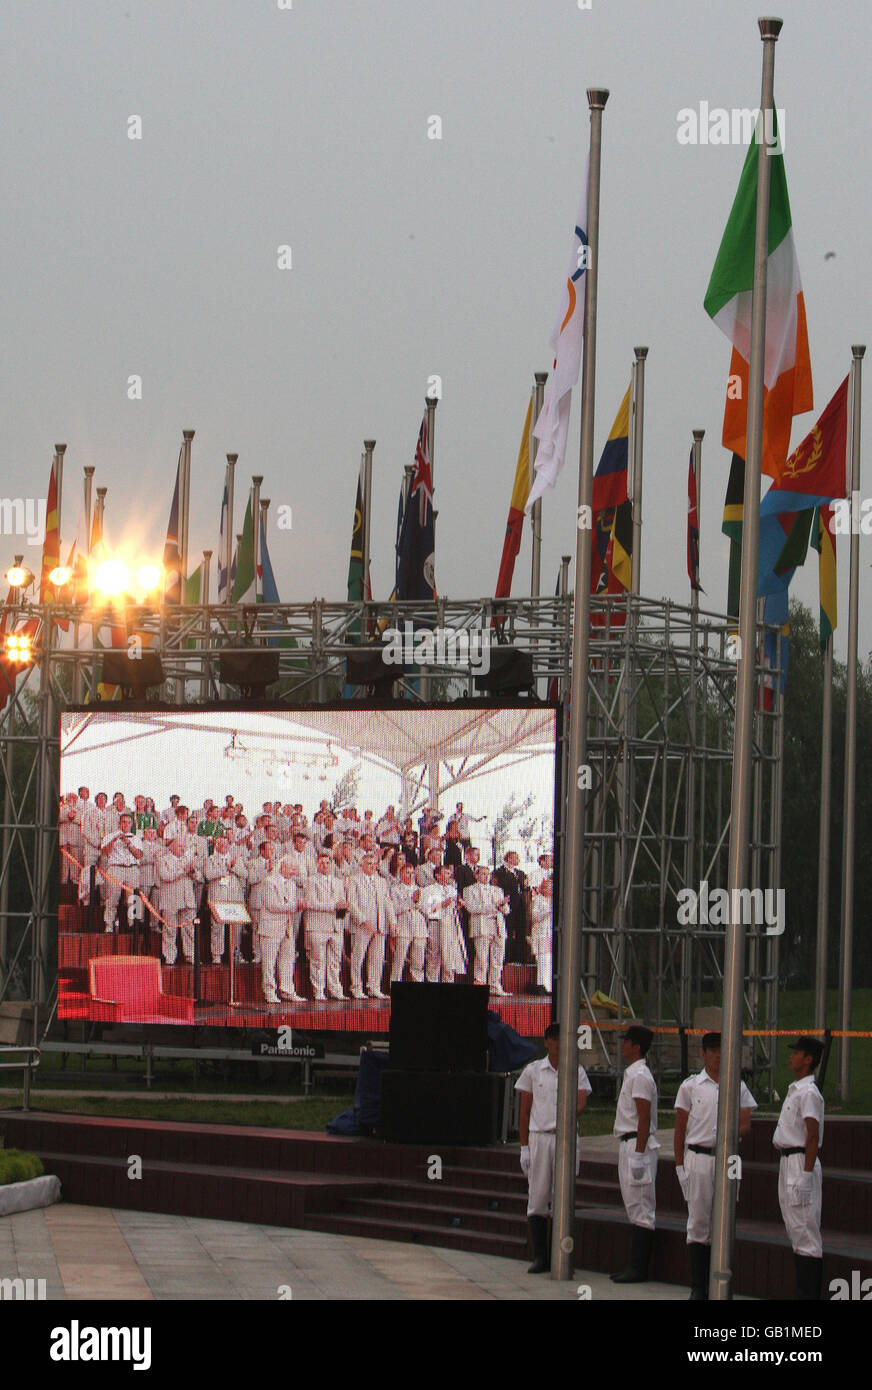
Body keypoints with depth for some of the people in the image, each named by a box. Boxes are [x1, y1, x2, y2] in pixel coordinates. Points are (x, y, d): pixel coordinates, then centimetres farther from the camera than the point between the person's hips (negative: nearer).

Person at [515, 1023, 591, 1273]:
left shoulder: (577, 1072, 8)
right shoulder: (533, 1071, 8)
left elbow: (582, 1101, -7)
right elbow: (525, 1111, 8)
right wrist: (524, 1147, 2)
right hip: (539, 1138, 0)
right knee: (537, 1200, -4)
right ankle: (540, 1258, 1)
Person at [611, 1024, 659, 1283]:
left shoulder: (640, 1077, -14)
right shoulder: (631, 1074, 18)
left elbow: (644, 1119, -20)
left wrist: (638, 1154, -24)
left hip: (637, 1145, -11)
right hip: (628, 1145, 11)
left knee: (640, 1208, -9)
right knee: (634, 1209, 12)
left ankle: (638, 1269, -9)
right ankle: (635, 1266, 16)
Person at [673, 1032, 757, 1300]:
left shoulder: (738, 1087, 10)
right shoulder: (690, 1086, 5)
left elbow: (745, 1125, 5)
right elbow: (680, 1129, 5)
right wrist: (679, 1164, -1)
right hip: (698, 1158, -1)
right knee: (698, 1223, -2)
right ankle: (698, 1287, 2)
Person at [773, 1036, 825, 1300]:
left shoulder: (808, 1093, -14)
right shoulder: (794, 1090, 17)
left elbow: (813, 1136, -20)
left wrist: (806, 1174, -25)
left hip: (801, 1161, -11)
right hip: (788, 1162, 11)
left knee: (805, 1231, -10)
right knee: (795, 1230, 12)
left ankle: (809, 1295, -11)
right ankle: (804, 1292, 16)